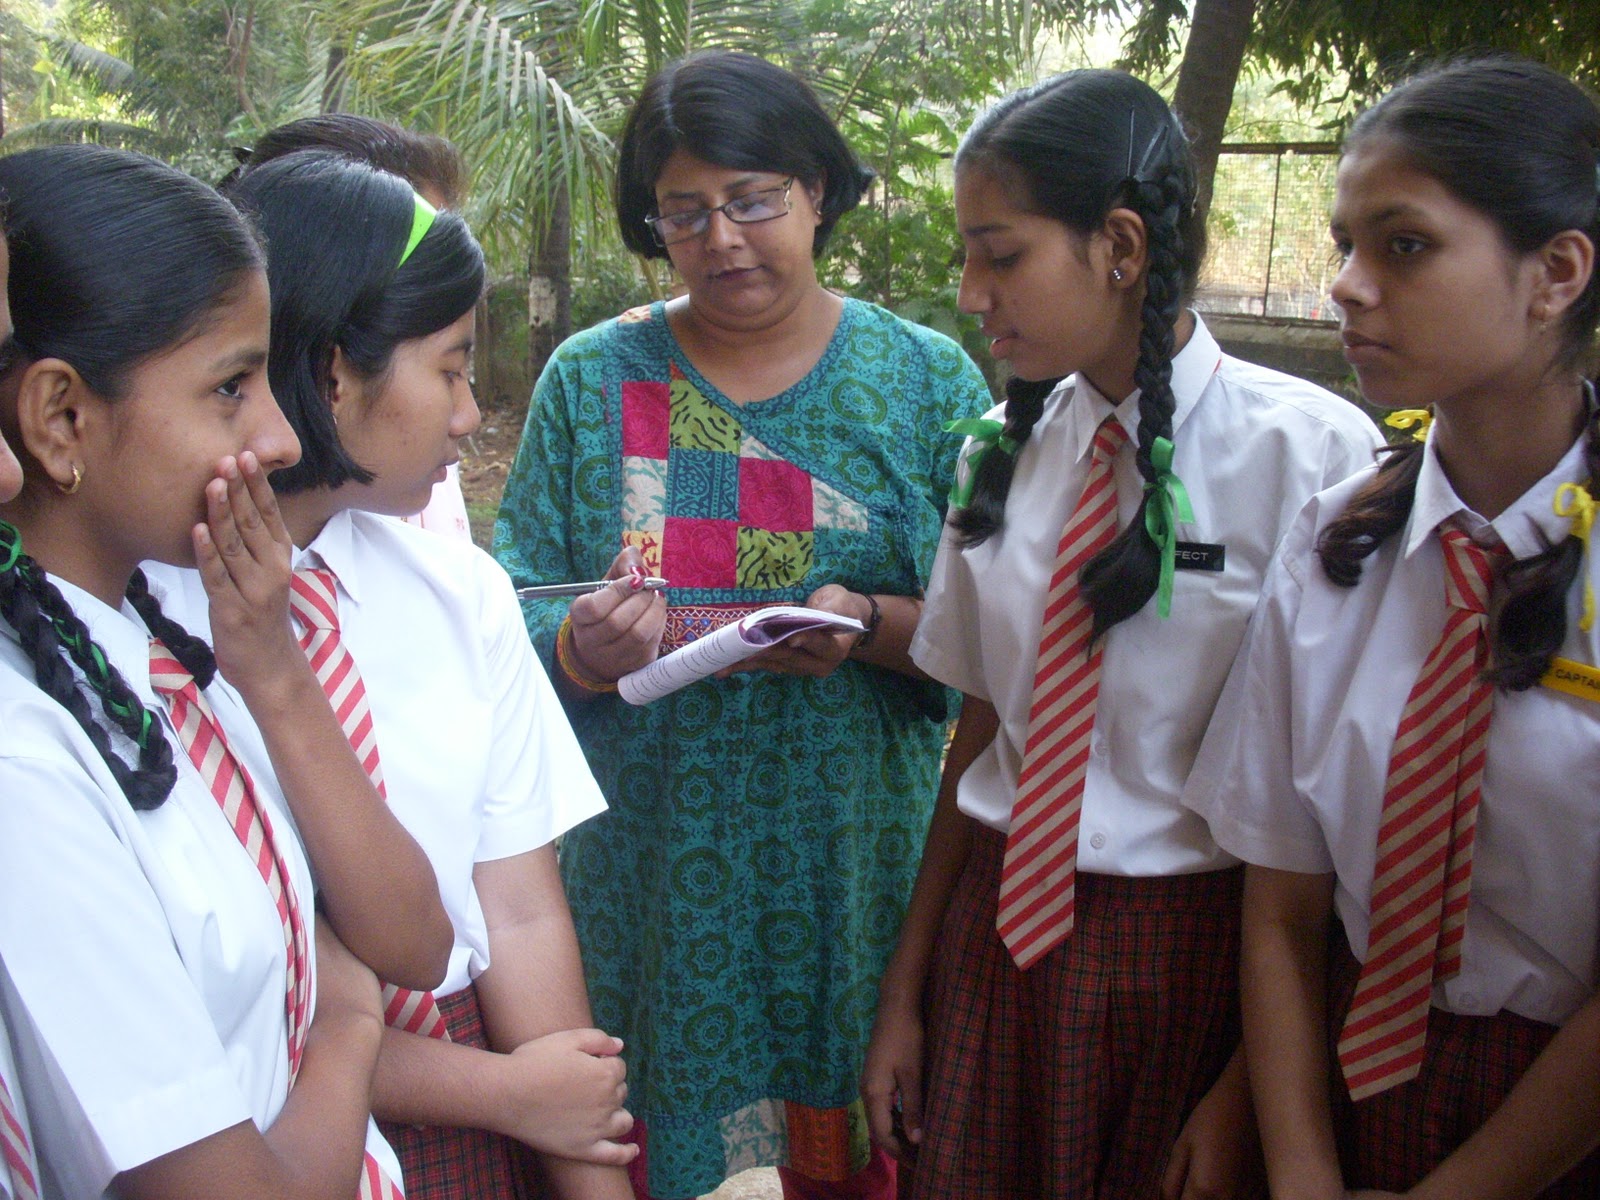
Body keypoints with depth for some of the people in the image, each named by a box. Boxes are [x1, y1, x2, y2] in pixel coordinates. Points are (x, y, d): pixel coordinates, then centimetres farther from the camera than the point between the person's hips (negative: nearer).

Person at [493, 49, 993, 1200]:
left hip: (850, 849, 0)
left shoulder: (925, 375, 1)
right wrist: (582, 651, -19)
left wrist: (874, 625, -20)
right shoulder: (590, 378, 2)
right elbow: (517, 609, 2)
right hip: (643, 857, 1)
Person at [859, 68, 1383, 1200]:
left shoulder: (1313, 452, -14)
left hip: (1204, 954, -4)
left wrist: (1254, 1086, -9)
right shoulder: (1005, 448, 2)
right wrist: (907, 990, 8)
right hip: (997, 931, 4)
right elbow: (981, 728, 7)